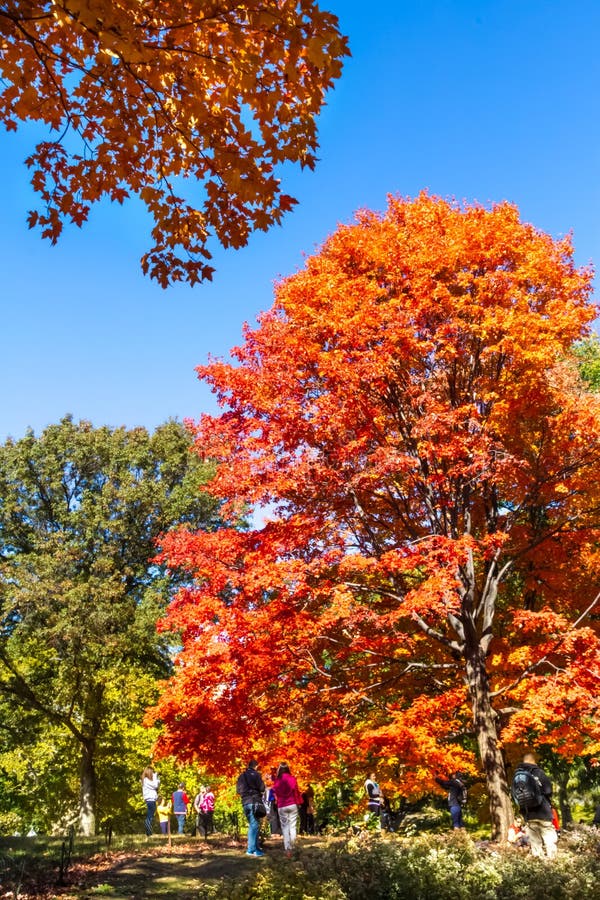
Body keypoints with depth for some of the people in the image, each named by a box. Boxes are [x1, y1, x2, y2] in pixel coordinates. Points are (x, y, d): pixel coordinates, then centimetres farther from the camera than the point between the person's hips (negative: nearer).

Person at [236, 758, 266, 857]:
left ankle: (254, 847, 17)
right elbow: (262, 788, -9)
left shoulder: (242, 776, 15)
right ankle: (252, 849, -12)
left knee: (252, 825, 16)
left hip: (245, 803, 7)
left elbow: (238, 790, 18)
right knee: (255, 825, -7)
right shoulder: (255, 774, -5)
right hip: (254, 801, -7)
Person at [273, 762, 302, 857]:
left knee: (285, 827, 5)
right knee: (292, 826, 7)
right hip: (292, 805, 0)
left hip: (281, 807, 0)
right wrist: (298, 803, 10)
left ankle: (287, 849, -4)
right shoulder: (292, 778, -2)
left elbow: (275, 793, 3)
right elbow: (296, 791, 0)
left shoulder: (277, 780, -2)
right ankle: (292, 847, 1)